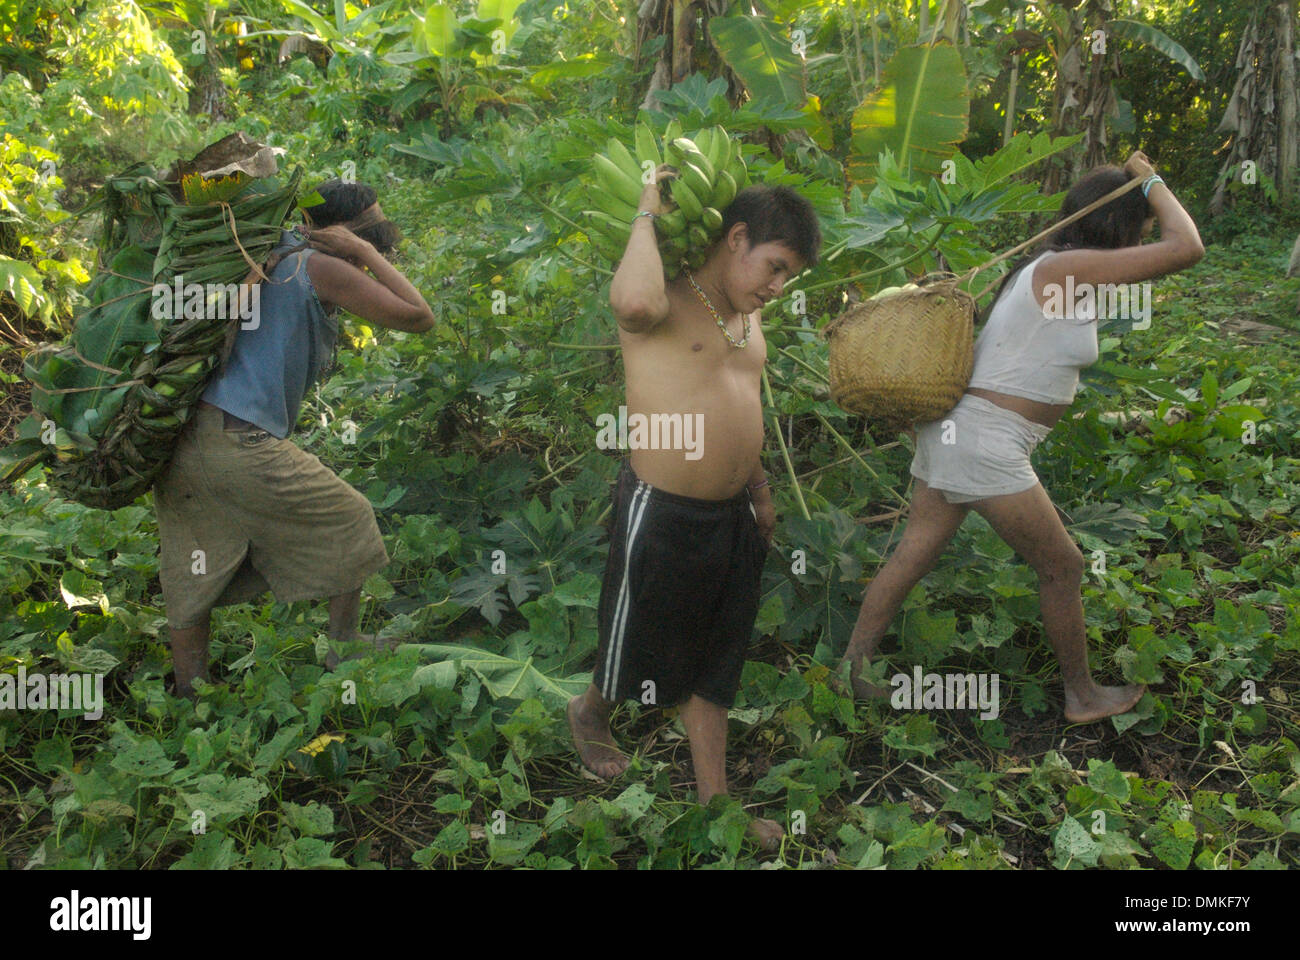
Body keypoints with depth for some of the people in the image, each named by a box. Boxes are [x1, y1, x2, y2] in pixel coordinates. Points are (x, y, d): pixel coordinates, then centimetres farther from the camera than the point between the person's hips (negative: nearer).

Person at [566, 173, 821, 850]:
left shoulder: (747, 318, 10)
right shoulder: (665, 305, -16)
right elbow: (633, 300, -41)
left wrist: (759, 490, 24)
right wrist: (646, 217, -25)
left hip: (732, 517, 7)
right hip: (663, 516, -7)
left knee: (714, 665, 17)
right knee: (642, 648, 15)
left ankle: (714, 799, 30)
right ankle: (590, 712, 47)